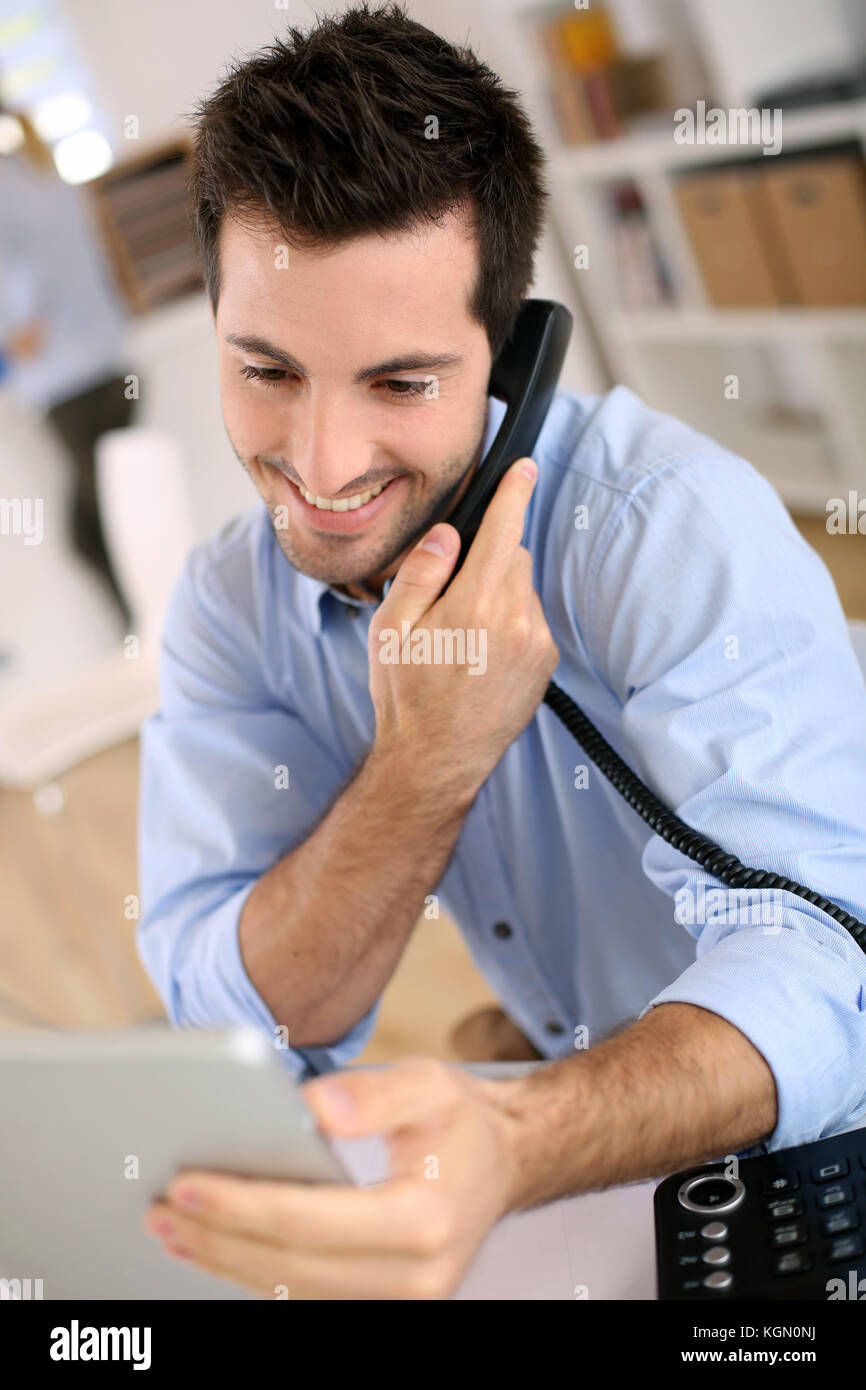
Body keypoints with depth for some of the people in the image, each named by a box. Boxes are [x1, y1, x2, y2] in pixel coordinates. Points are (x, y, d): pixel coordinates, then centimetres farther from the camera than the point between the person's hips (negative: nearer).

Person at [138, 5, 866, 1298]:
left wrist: (507, 1145, -52)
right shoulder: (228, 608, -7)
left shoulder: (677, 523, -23)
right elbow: (233, 1028, -13)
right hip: (598, 1128, 5)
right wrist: (427, 761, -30)